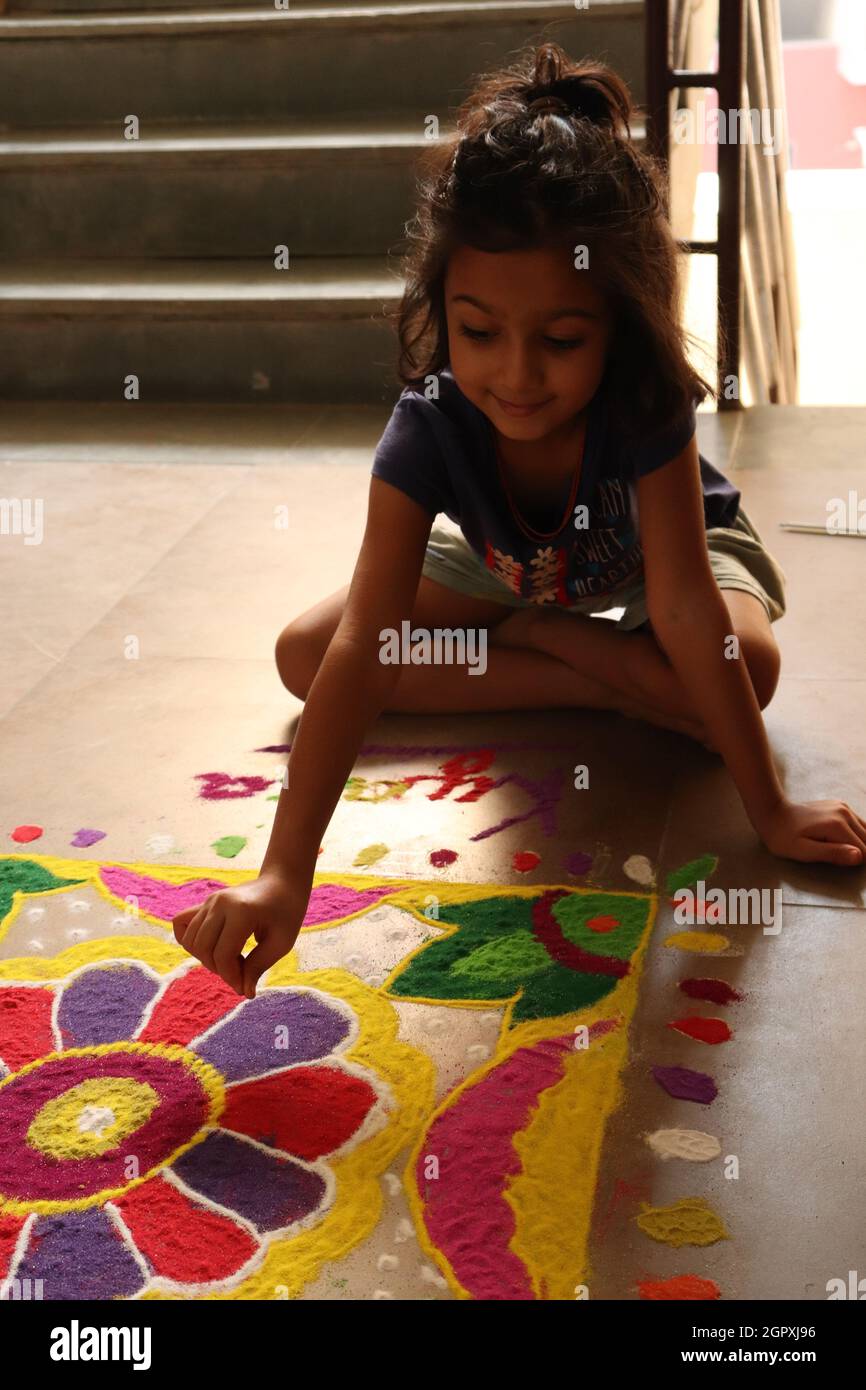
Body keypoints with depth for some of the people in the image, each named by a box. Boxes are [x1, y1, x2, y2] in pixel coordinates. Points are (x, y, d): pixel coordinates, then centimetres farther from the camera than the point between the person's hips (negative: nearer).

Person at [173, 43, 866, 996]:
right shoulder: (429, 427, -36)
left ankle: (525, 635, -8)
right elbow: (361, 647, -43)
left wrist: (770, 812, -36)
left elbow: (686, 609, -37)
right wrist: (284, 873, -50)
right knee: (301, 653, -15)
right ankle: (591, 678, -13)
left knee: (742, 662, -35)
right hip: (509, 561, 2)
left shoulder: (645, 399, -39)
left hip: (652, 549, -2)